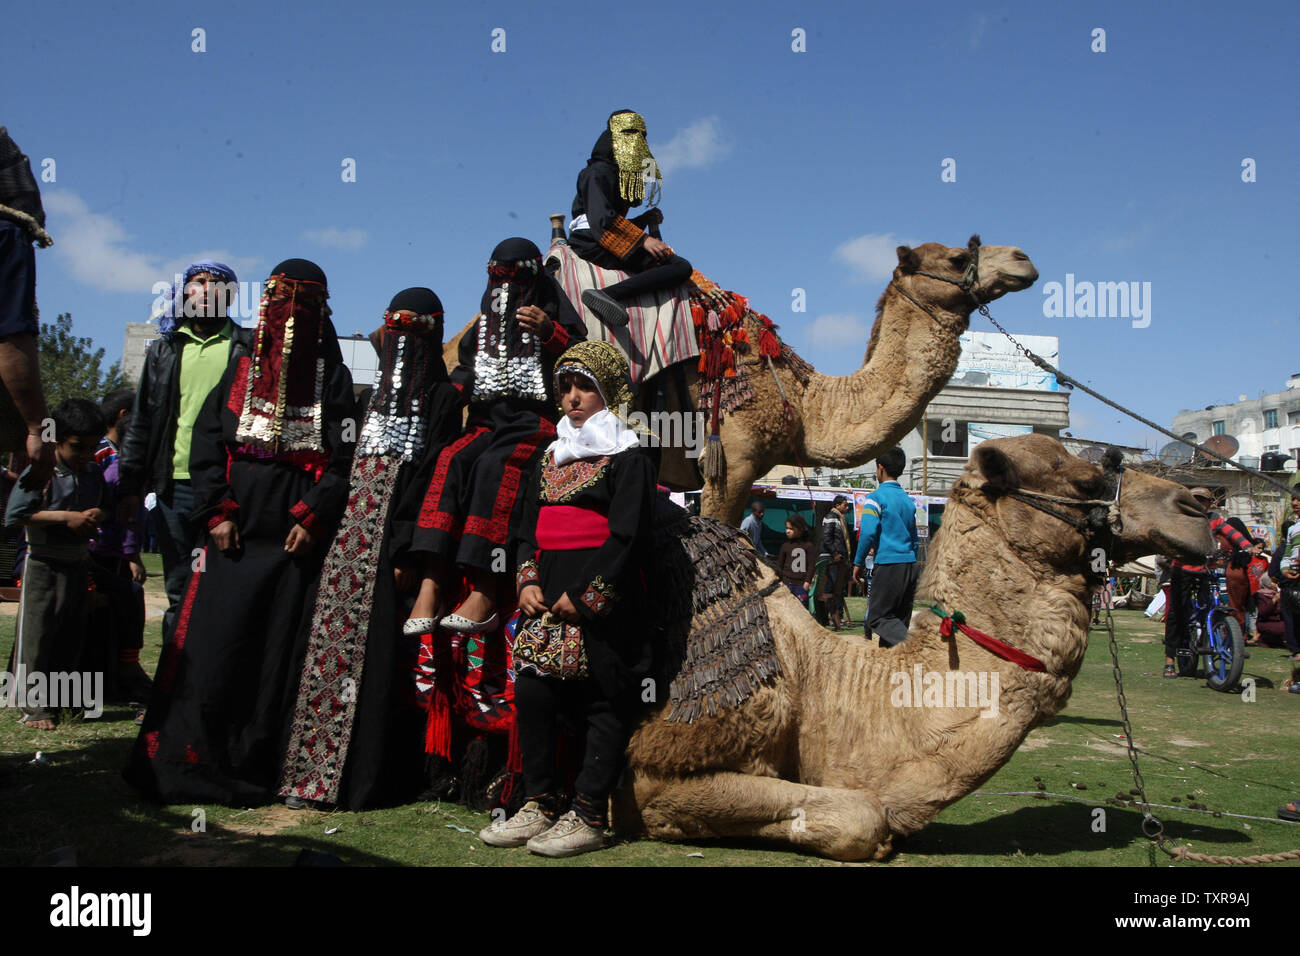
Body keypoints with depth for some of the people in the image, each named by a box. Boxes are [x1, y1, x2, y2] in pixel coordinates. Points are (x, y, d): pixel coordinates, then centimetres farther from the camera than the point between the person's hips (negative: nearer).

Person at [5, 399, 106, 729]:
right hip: (43, 565, -6)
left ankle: (54, 700, 24)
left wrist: (96, 515, -3)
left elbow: (102, 507, 21)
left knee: (71, 639, 11)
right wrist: (66, 517, -20)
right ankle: (34, 707, 7)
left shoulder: (92, 472, 7)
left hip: (78, 565, 6)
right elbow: (14, 515, -16)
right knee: (36, 637, -1)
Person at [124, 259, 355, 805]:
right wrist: (217, 512, -3)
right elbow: (206, 443, 8)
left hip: (297, 539, -1)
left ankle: (257, 772, 7)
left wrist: (313, 519, -10)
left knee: (280, 654, -1)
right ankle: (198, 764, 7)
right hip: (236, 536, 2)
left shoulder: (332, 378, 9)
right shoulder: (241, 372, 14)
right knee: (213, 648, -2)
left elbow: (344, 458, 1)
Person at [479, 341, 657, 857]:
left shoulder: (627, 456, -3)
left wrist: (585, 596, -14)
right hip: (548, 597, 7)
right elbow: (528, 530, 20)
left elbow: (627, 536, -11)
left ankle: (588, 817, 5)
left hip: (603, 600, -7)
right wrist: (528, 581, 3)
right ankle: (541, 805, 16)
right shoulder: (550, 457, 19)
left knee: (605, 700, -1)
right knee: (531, 690, 4)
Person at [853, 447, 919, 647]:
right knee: (898, 620, 11)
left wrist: (858, 563, -5)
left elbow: (868, 533, -15)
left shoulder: (877, 497, -7)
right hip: (910, 565, 7)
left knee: (878, 618, -4)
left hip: (888, 564, -7)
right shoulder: (908, 499, 15)